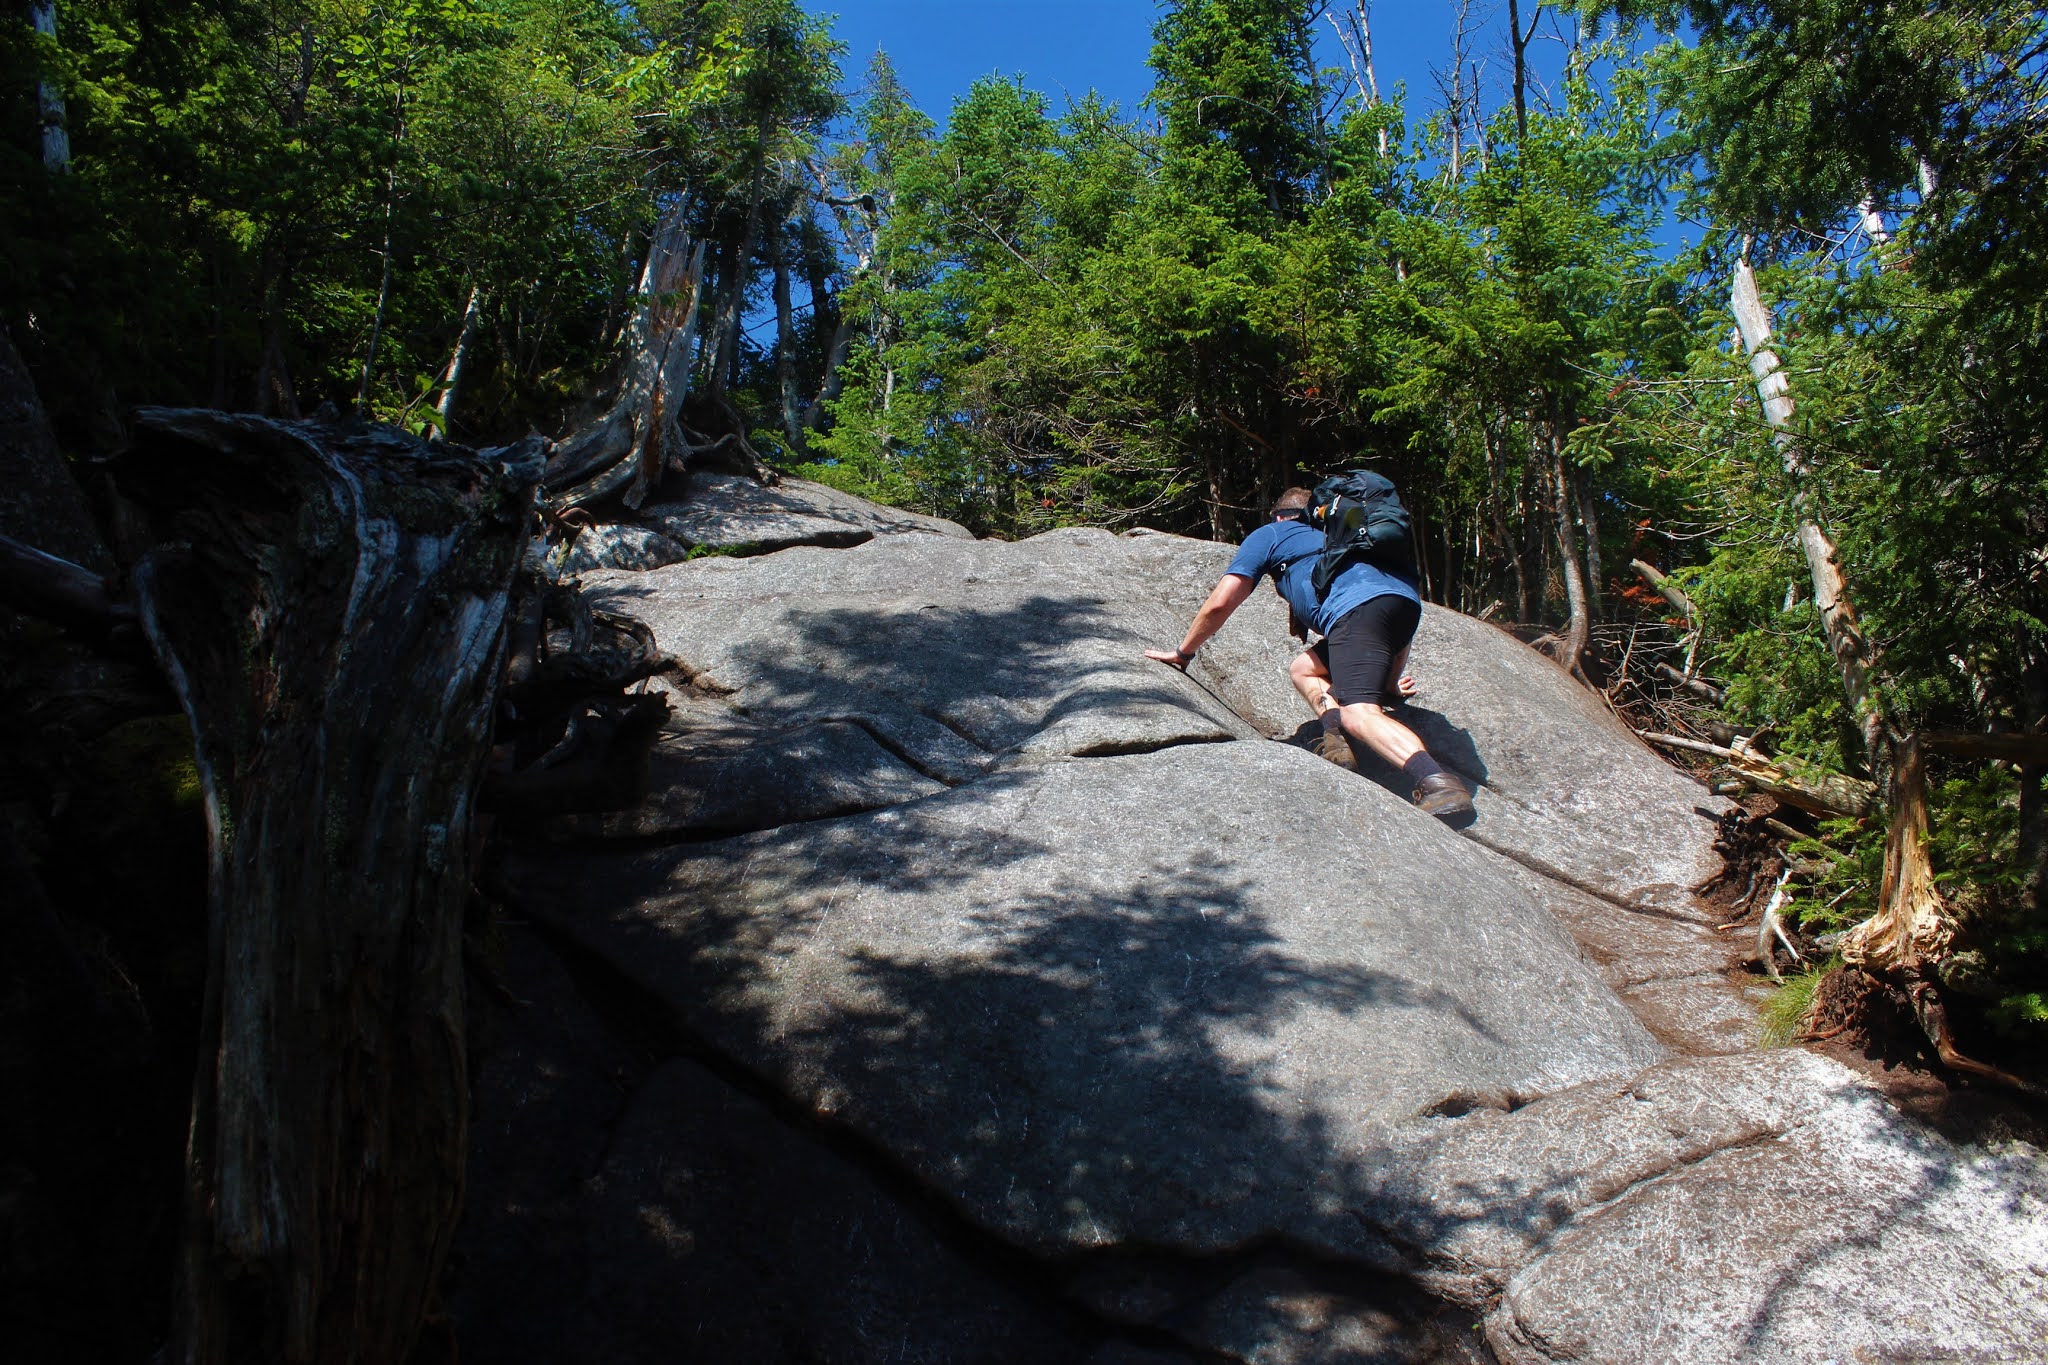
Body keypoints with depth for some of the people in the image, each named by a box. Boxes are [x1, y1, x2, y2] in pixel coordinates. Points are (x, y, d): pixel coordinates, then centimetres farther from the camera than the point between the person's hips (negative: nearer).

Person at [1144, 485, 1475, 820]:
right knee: (1304, 670, 22)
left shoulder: (1268, 534, 24)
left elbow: (1219, 604, 16)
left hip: (1358, 608, -7)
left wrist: (1183, 652, 31)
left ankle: (1437, 782, -42)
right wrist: (1391, 682, 39)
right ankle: (1335, 739, -4)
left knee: (1359, 714, -19)